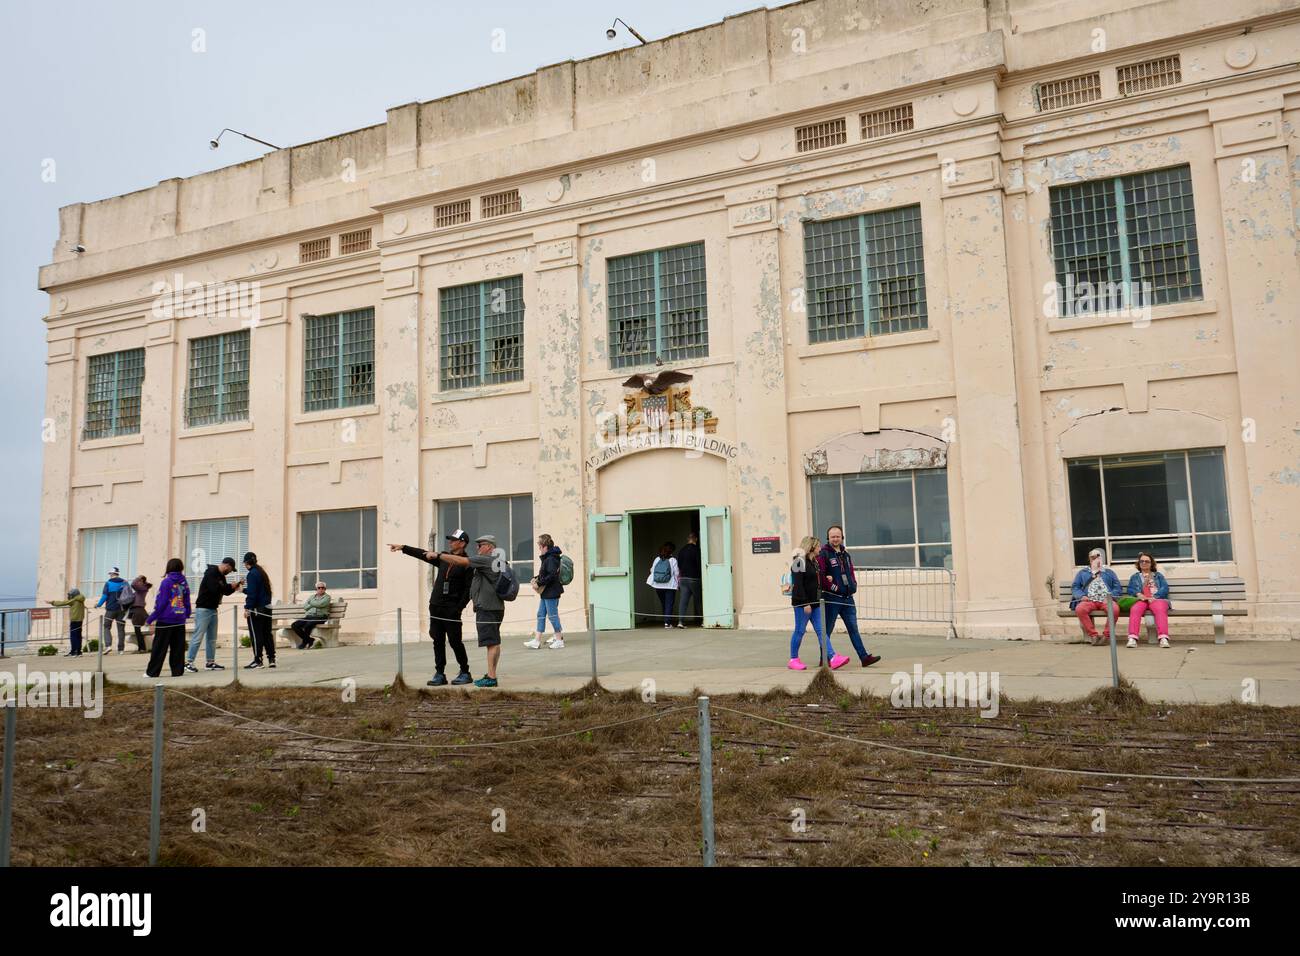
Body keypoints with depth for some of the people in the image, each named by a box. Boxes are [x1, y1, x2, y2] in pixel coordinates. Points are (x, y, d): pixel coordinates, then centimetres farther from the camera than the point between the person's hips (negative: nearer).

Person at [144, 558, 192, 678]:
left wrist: (151, 618, -6)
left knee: (159, 648, 3)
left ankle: (152, 672, 9)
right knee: (178, 647, 8)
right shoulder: (184, 583, 5)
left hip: (165, 619, -4)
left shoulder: (167, 582, -9)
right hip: (180, 620, 4)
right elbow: (187, 601, 11)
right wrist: (187, 614, 23)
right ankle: (178, 671, 7)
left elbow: (161, 602, -11)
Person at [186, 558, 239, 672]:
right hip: (203, 609, -9)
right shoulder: (211, 573, -13)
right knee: (198, 636, -9)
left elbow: (226, 592, 20)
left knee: (212, 638, 10)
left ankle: (210, 662, 15)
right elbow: (215, 589, -26)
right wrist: (230, 586, -16)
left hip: (213, 609, 9)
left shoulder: (221, 576, 15)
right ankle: (188, 662, -5)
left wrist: (235, 586, 6)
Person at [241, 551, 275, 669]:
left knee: (256, 635, -2)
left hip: (256, 609, -8)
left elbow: (252, 593, -18)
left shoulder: (252, 574, -12)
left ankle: (257, 660, 1)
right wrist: (243, 590, 32)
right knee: (267, 633, 12)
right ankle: (271, 659, 13)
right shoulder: (262, 572, 14)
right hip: (267, 608, 9)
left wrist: (247, 608, -17)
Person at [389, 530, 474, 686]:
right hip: (436, 606, 6)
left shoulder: (467, 564, -7)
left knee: (455, 641, -3)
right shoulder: (444, 558, 13)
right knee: (438, 641, 6)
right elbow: (423, 554, 17)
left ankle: (465, 673, 9)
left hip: (452, 609, -6)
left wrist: (459, 608, -17)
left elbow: (468, 589, -11)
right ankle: (439, 674, 11)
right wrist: (403, 547, 12)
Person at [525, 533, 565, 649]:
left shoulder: (551, 559, -18)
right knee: (541, 615, 10)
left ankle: (559, 641, 7)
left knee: (553, 615, -2)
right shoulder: (546, 558, 13)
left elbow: (552, 575, -26)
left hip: (551, 592, -10)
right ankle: (537, 641, 13)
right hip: (545, 593, 10)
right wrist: (536, 579, 5)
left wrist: (539, 583, -20)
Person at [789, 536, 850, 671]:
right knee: (800, 631, 1)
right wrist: (805, 603, -21)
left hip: (815, 602, 8)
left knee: (821, 630, 1)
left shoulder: (814, 562, 15)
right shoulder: (799, 562, -12)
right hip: (802, 603, -8)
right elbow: (798, 585, -18)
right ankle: (793, 660, 14)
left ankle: (834, 659, -7)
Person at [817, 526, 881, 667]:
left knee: (853, 629, 5)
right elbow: (820, 576, -15)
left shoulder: (846, 554, 15)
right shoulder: (823, 554, -8)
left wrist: (853, 585, 5)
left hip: (847, 598, 6)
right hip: (831, 599, -6)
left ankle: (864, 657, 3)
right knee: (827, 630, 4)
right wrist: (833, 587, -15)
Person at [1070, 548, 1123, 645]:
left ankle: (1106, 635, -23)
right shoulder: (1083, 572, 27)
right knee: (1080, 609, -35)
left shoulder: (1109, 572, 29)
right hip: (1089, 600, 0)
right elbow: (1074, 587, 16)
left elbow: (1117, 587, 17)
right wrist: (1082, 596, -5)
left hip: (1106, 600, 0)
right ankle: (1093, 635, -27)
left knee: (1115, 608, -35)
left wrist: (1110, 597, -3)